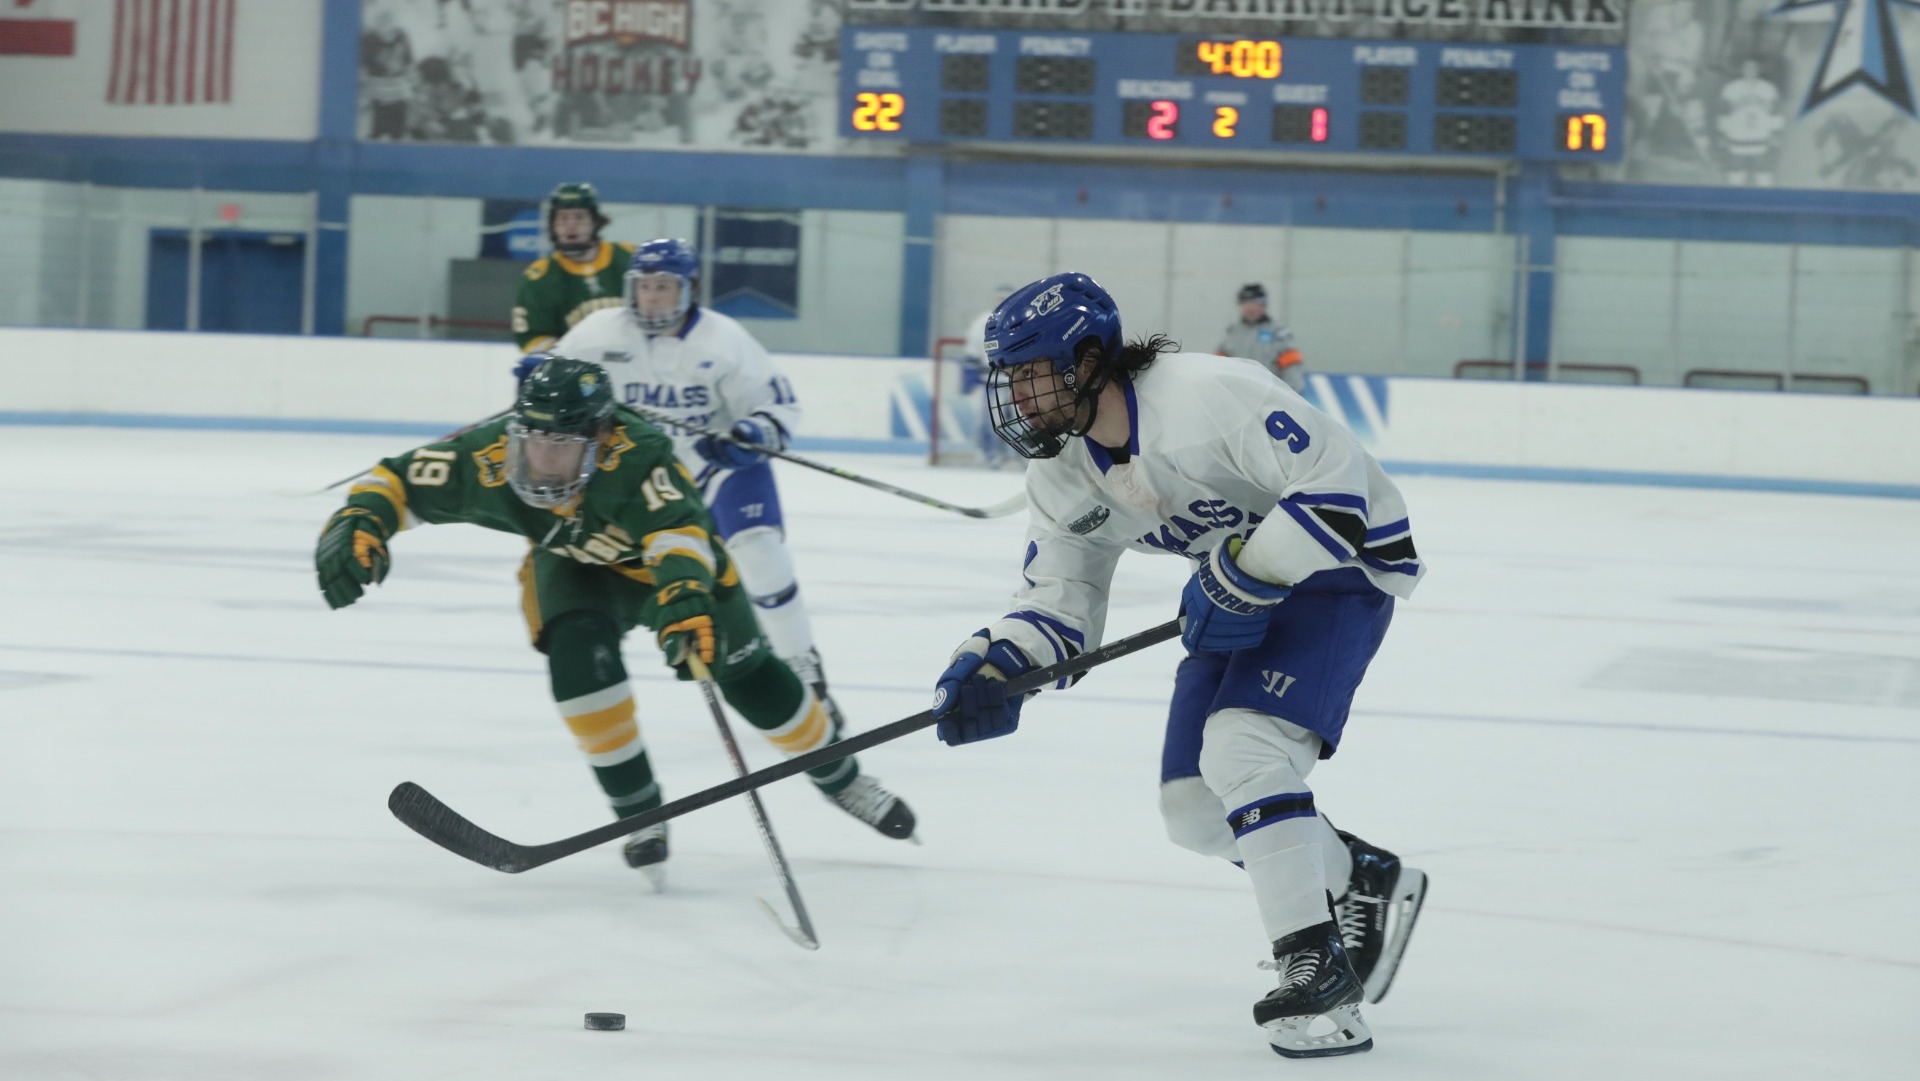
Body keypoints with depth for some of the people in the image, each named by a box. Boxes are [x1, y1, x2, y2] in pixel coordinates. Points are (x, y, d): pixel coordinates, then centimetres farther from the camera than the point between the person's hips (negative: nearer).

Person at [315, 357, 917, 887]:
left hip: (675, 558, -2)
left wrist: (686, 599, -77)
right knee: (577, 649, -29)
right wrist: (356, 526, -46)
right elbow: (398, 482, -25)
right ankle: (637, 808, -13)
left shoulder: (636, 454, -44)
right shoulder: (492, 456, -34)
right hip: (575, 566, 2)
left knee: (750, 679, 0)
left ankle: (839, 778, 30)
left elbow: (678, 534, -58)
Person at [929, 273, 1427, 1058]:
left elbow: (1335, 482, -29)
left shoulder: (1205, 396, -28)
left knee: (1242, 745, -27)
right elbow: (1058, 601, 4)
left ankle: (1318, 974, -23)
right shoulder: (1062, 476, -2)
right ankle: (1364, 886, 26)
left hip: (1339, 561, -9)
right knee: (1195, 809, 3)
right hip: (1237, 589, 9)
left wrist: (1244, 578, -29)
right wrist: (994, 670, -13)